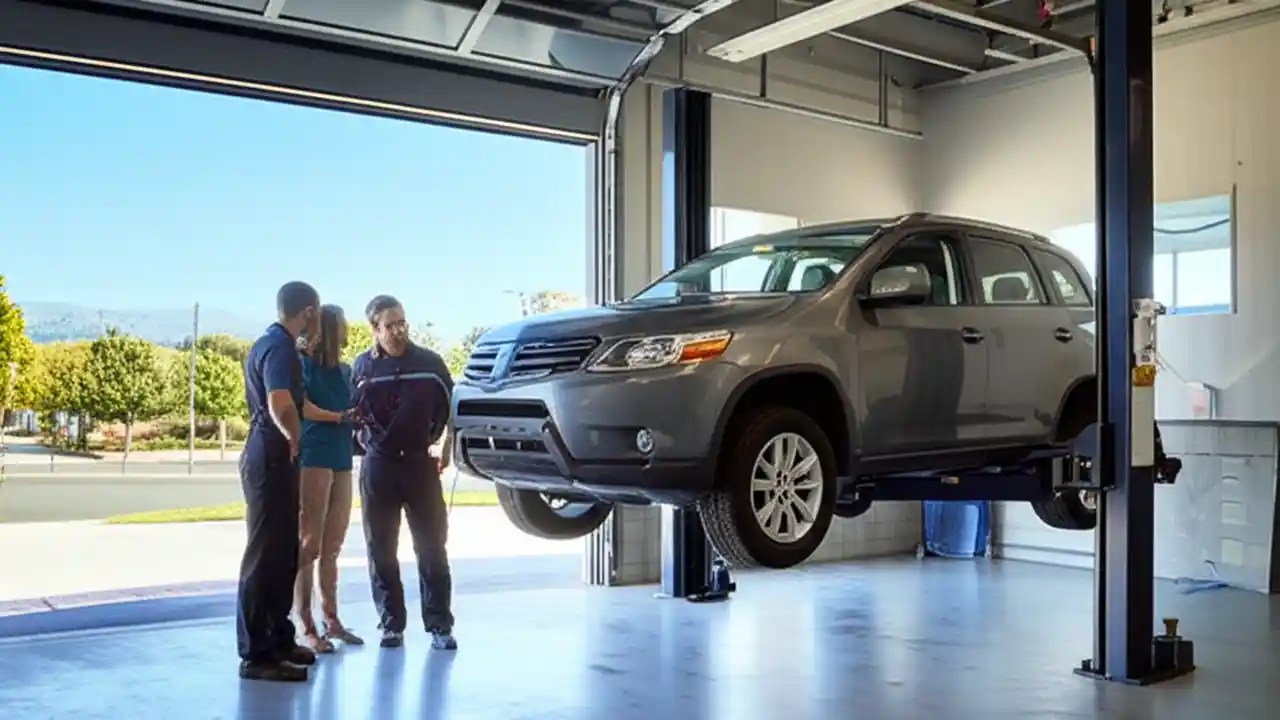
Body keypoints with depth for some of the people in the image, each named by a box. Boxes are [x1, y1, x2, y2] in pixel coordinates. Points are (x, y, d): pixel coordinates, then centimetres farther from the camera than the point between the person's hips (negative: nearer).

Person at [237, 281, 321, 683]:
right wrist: (294, 438, -15)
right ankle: (256, 655, 2)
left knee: (284, 553, 16)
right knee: (265, 556, -5)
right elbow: (281, 405, -30)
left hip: (270, 457, 10)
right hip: (273, 459, -10)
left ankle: (278, 639, 26)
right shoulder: (280, 347, -16)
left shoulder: (270, 343, 15)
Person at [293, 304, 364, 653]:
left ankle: (331, 618, 15)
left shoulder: (345, 369, 17)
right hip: (313, 458, -6)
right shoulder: (303, 363, -3)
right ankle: (307, 627, -2)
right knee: (309, 546, -5)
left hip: (342, 460, 6)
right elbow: (302, 408, -13)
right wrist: (340, 416, -4)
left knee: (332, 546, 9)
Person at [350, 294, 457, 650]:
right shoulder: (362, 366, 2)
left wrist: (445, 449, 2)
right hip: (378, 466, 1)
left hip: (420, 462, -1)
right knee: (381, 550, 5)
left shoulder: (429, 362, 1)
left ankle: (439, 625, 5)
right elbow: (351, 414, 10)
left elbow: (449, 410, 7)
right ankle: (391, 624, 14)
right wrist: (364, 443, -2)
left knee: (431, 547, 0)